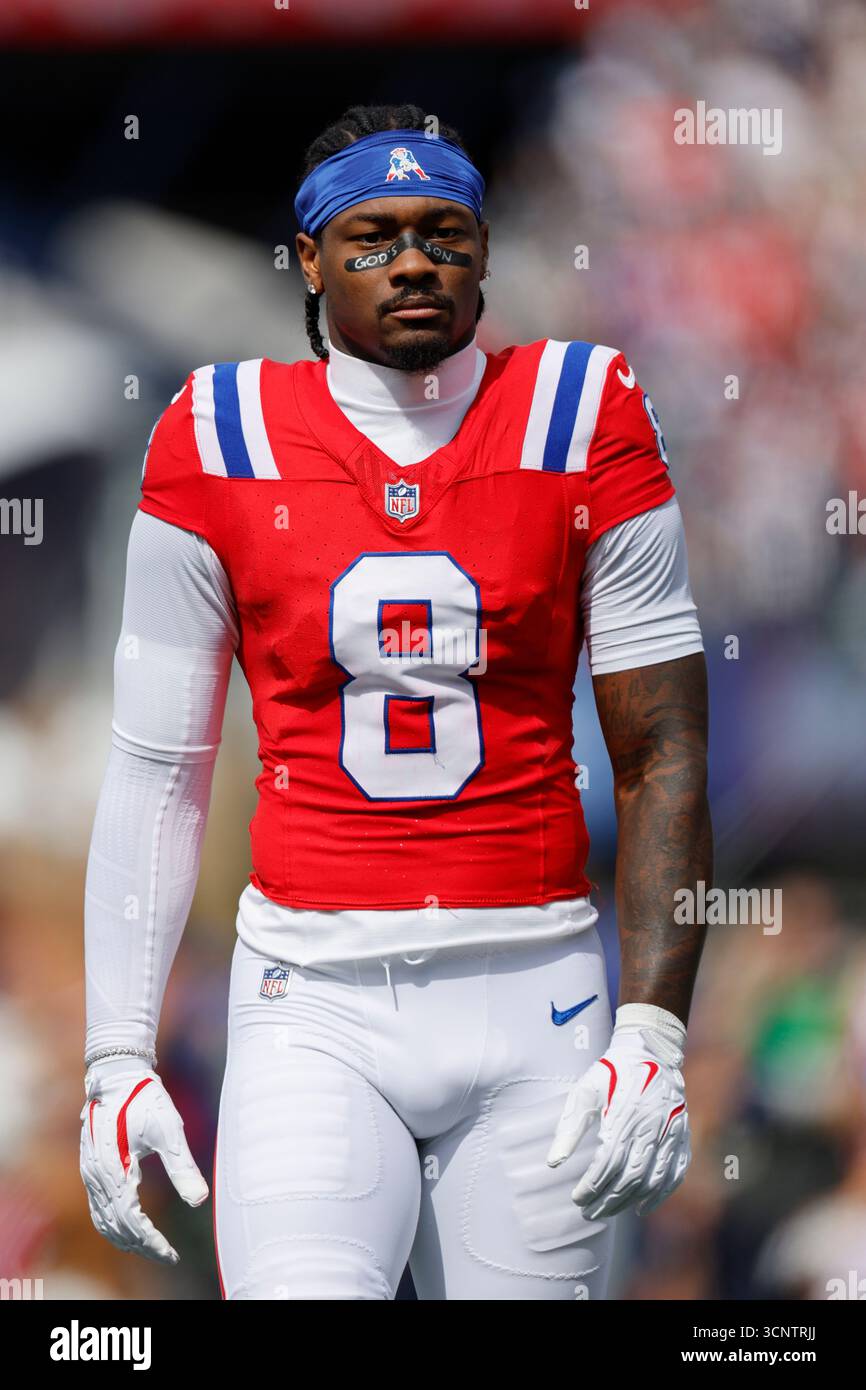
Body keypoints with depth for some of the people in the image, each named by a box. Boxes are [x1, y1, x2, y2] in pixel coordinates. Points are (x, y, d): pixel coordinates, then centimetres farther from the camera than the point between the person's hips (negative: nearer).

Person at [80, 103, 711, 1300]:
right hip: (312, 1009, -1)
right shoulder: (223, 443, 3)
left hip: (531, 998, 1)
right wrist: (117, 1059, 2)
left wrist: (652, 1036, -8)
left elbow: (662, 761, 2)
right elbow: (156, 774, 8)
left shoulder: (583, 424, 2)